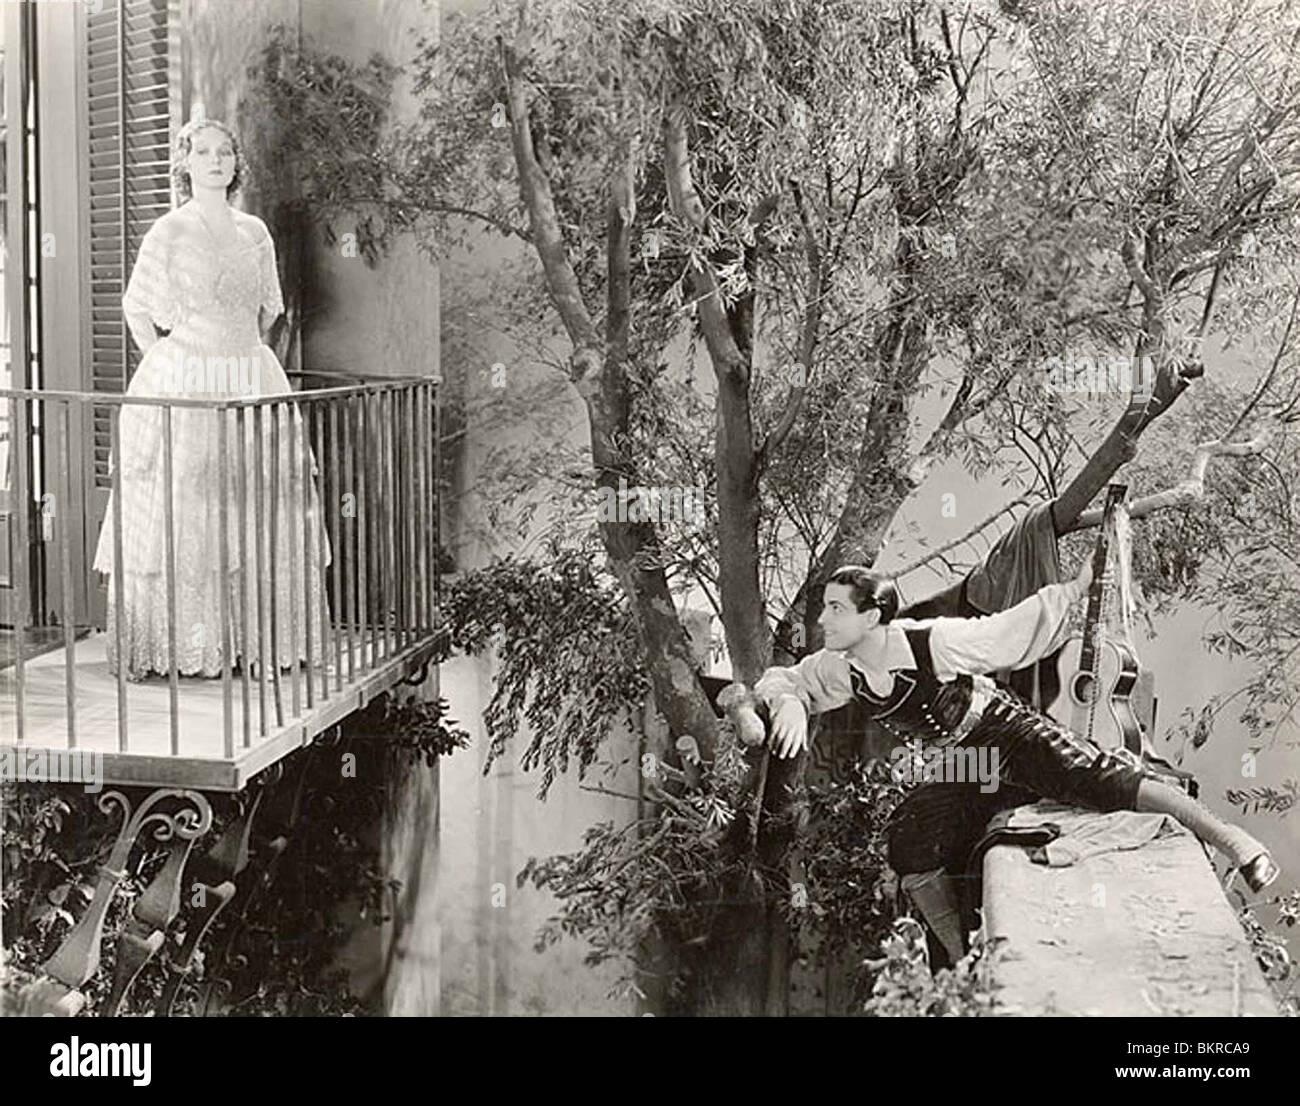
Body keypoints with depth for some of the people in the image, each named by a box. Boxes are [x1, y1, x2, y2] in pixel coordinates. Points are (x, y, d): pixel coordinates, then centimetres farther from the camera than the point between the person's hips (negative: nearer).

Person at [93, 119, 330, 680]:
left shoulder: (254, 231, 10)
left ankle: (254, 636, 9)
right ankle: (179, 642, -2)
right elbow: (136, 308, 4)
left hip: (251, 379, 5)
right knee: (183, 511, -5)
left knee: (259, 512, 2)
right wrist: (166, 366, 1)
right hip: (183, 383, -4)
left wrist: (239, 356, 14)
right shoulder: (168, 232, -2)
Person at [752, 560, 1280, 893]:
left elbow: (1015, 630, -21)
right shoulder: (836, 669, -16)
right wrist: (789, 705, -28)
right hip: (948, 766, 7)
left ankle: (1232, 839, -24)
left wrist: (1076, 589, -20)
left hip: (1004, 729, -7)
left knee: (1098, 778, -23)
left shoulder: (934, 641, -31)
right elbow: (778, 681, -4)